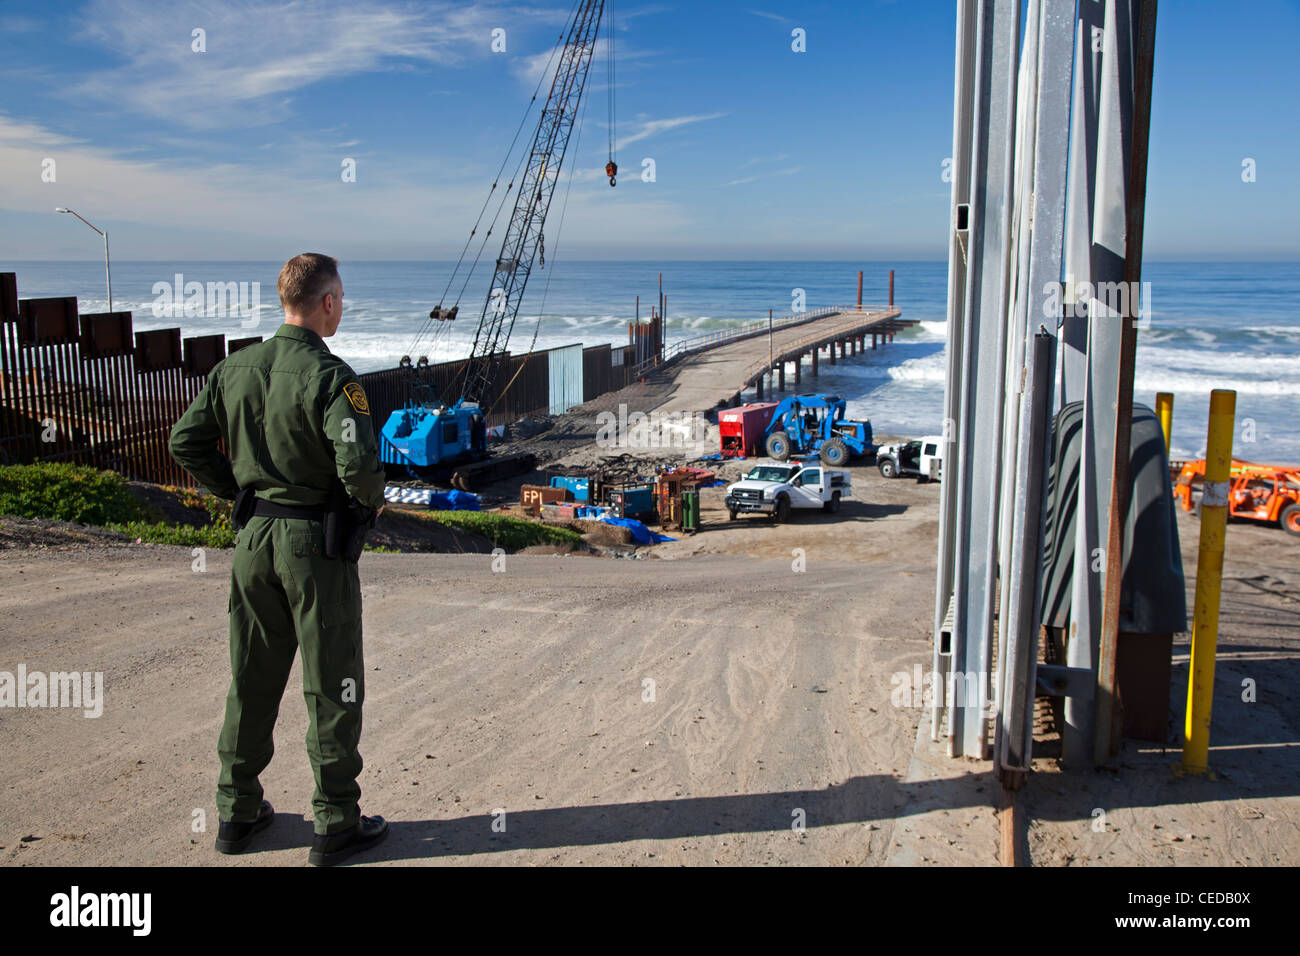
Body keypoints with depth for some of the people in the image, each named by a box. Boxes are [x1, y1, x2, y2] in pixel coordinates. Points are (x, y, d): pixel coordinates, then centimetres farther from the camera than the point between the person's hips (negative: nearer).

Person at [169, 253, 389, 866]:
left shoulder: (234, 368, 3)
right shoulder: (330, 377, -17)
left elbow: (185, 441, 7)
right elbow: (357, 462, -28)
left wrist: (239, 493, 14)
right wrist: (373, 500, -7)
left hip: (253, 538, 6)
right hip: (315, 542, -6)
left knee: (251, 679, 17)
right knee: (331, 688, 6)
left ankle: (237, 814, 28)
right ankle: (336, 826, 15)